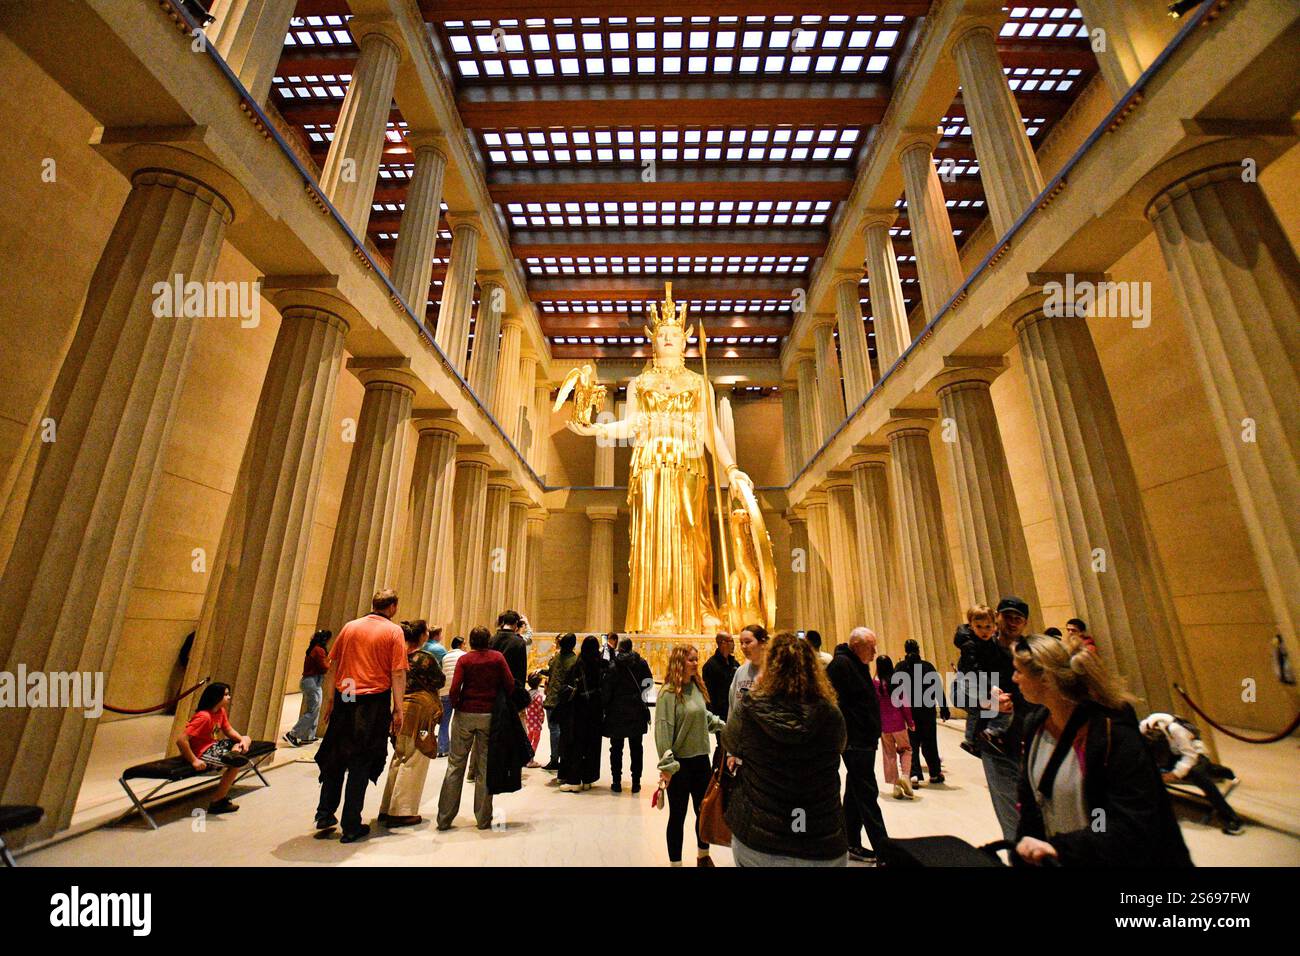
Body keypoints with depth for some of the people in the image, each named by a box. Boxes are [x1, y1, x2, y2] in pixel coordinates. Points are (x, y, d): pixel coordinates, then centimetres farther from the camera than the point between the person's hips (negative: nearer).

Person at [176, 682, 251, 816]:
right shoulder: (204, 716, -25)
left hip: (213, 745, 9)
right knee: (236, 764, -21)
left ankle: (233, 753, -19)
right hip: (201, 752, -9)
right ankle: (217, 802, -10)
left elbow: (229, 731, 10)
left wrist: (242, 740, -8)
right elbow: (181, 739, -30)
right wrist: (194, 761, -28)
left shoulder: (221, 711, 2)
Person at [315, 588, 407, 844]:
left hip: (344, 699, 4)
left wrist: (329, 701, 16)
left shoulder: (350, 627, 5)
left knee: (335, 758, 22)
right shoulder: (394, 631, -7)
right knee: (361, 764, 9)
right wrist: (398, 709, -3)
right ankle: (351, 827, 17)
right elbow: (398, 673, -11)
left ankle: (325, 814, 30)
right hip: (374, 701, -3)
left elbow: (332, 666, 8)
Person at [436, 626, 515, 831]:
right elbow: (510, 685, -8)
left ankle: (444, 818, 15)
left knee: (455, 765, 12)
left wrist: (456, 705, 6)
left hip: (465, 714, 0)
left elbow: (455, 689, -12)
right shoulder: (498, 657, -2)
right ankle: (483, 818, 15)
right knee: (485, 766, 9)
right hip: (489, 715, 0)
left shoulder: (464, 660, -2)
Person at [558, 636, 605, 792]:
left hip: (578, 713, -3)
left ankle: (574, 780, 7)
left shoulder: (576, 666, -12)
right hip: (595, 713, 3)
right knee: (592, 744, 12)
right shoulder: (603, 666, -6)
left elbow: (566, 689, -11)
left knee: (575, 744, 6)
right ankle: (588, 779, 19)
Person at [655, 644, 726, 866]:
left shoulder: (697, 687, 3)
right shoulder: (669, 692, -19)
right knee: (678, 815, 10)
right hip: (680, 763, -7)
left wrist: (722, 724, 11)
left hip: (701, 759, 7)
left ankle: (704, 856, 43)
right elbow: (663, 730, -20)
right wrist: (667, 765, -19)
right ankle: (675, 863, 29)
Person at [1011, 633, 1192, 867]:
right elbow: (1028, 794, 4)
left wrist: (1058, 847, -33)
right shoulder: (1033, 723, -6)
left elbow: (1134, 828, -27)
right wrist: (1027, 849, -2)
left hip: (1105, 859, -5)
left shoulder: (1113, 732, -26)